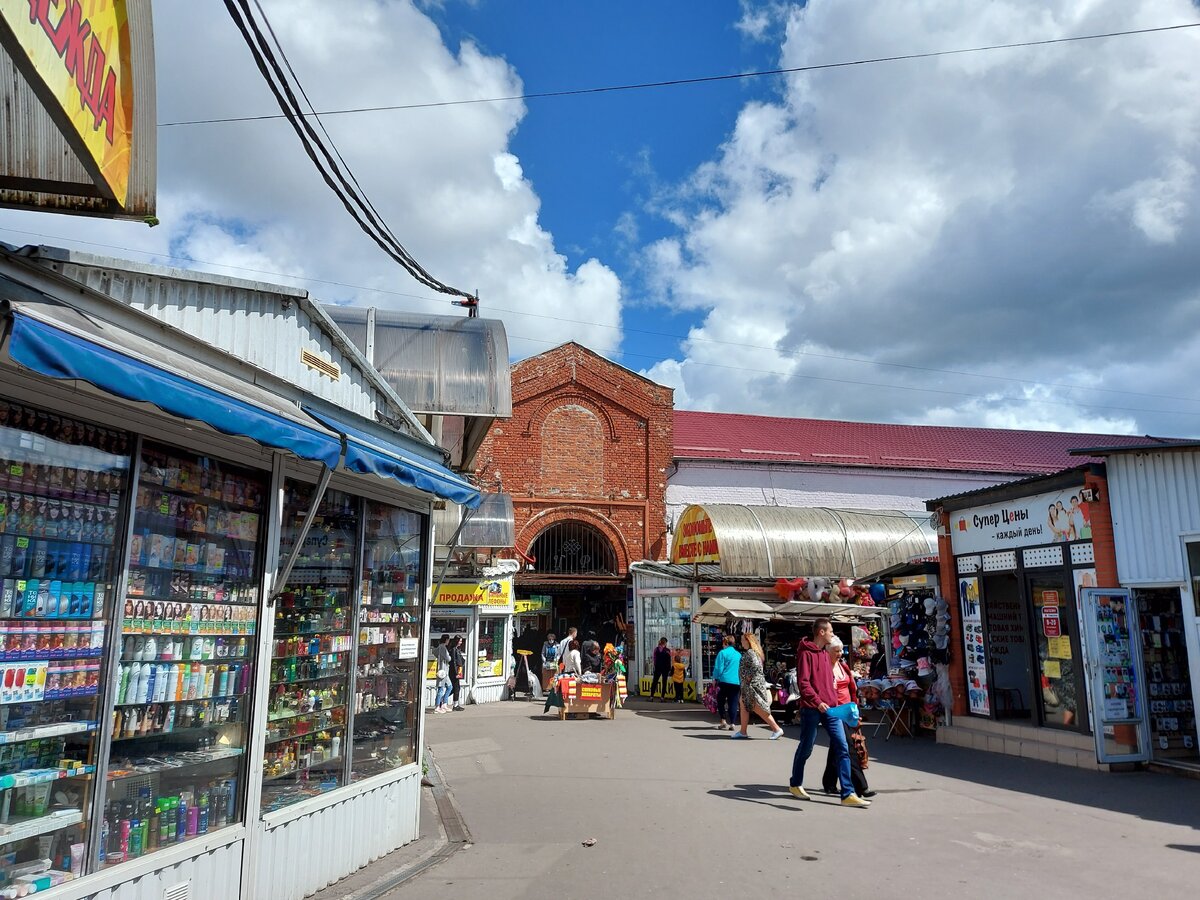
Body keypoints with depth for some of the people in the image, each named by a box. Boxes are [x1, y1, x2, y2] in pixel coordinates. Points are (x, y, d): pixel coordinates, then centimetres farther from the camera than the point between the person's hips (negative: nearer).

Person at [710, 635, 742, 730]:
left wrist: (715, 678, 4)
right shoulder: (739, 654, 10)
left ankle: (723, 721, 4)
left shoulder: (722, 653, -6)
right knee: (733, 703, 5)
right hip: (736, 682, 4)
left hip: (725, 680, -4)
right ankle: (731, 724, 3)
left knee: (720, 701, 10)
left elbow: (719, 668, -8)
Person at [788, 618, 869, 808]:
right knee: (806, 749, 7)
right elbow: (803, 682, -19)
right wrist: (817, 702, -27)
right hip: (811, 710, -7)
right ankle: (795, 785, 27)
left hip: (829, 708, 8)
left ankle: (848, 794, 1)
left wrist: (834, 701, 16)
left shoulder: (824, 653, 16)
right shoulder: (806, 653, -11)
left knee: (843, 748, -1)